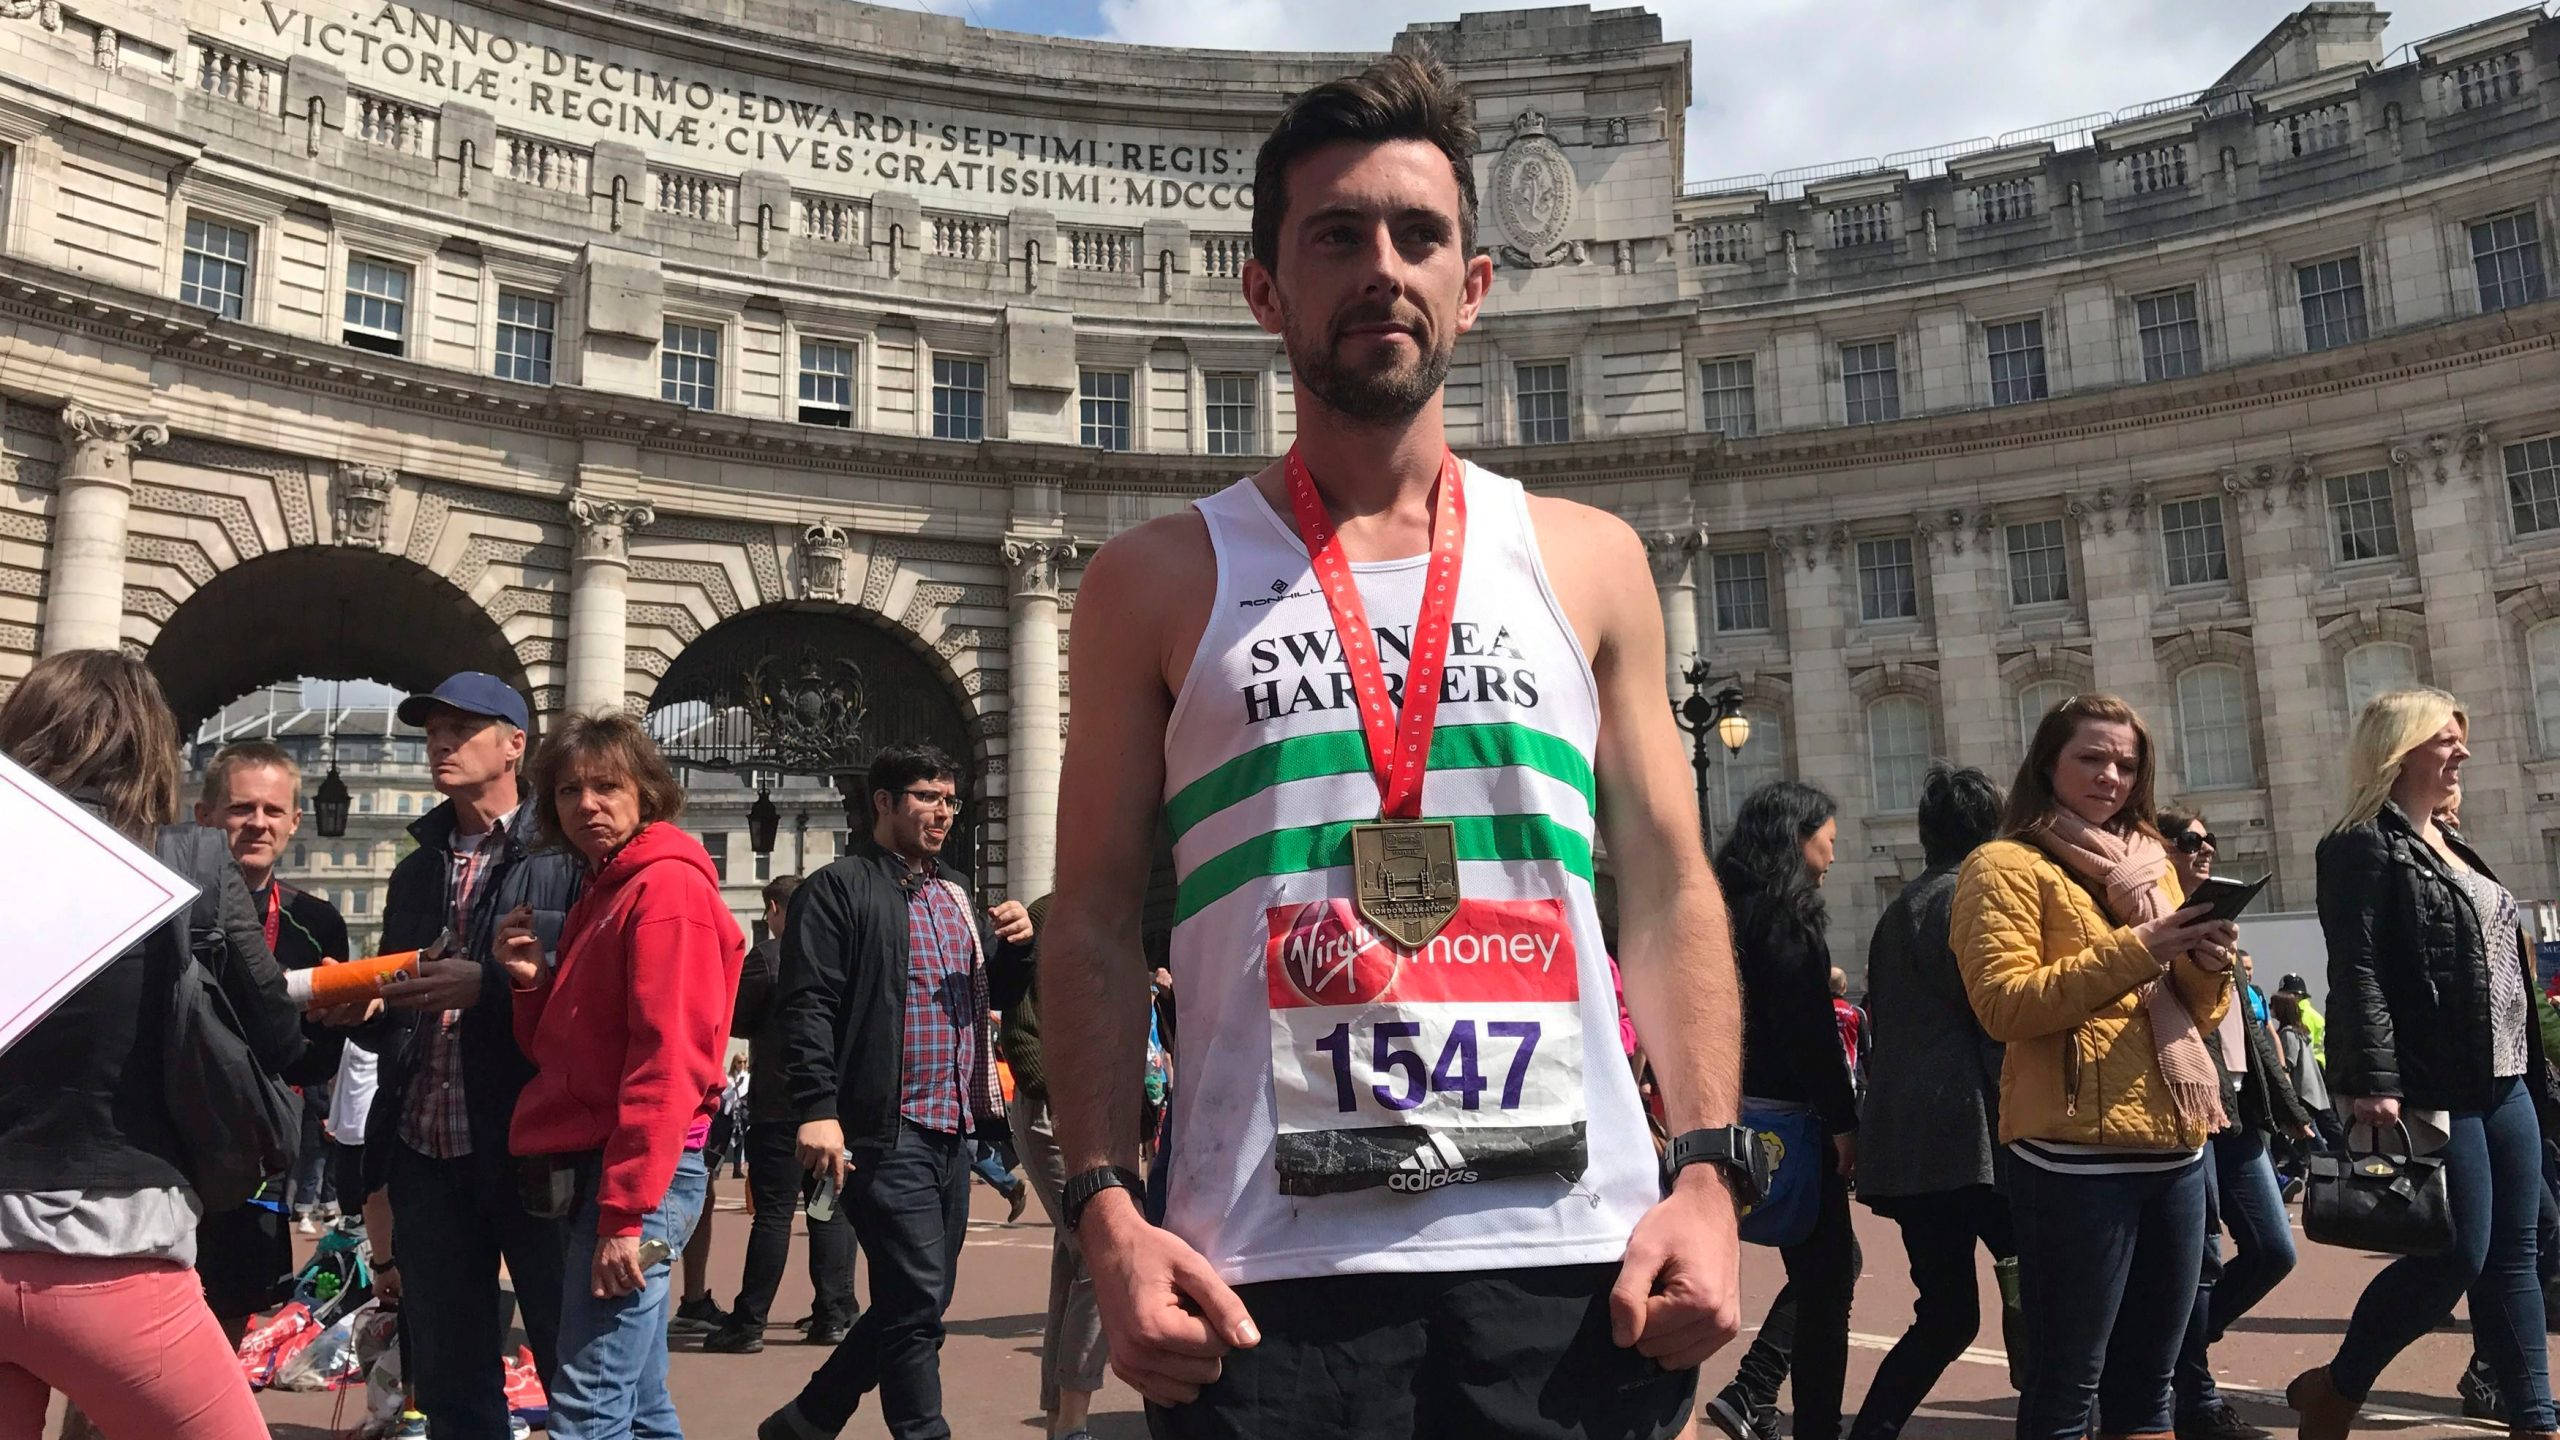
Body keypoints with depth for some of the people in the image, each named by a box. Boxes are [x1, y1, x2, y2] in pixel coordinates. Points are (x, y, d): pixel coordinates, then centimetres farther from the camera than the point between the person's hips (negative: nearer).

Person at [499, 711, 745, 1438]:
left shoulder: (668, 886, -11)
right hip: (592, 1168, 10)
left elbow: (669, 1058, -19)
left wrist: (625, 1209, -21)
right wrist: (533, 983, 0)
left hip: (639, 1177, -9)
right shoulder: (599, 891, 18)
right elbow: (559, 1052, 19)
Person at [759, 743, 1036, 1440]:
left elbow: (998, 995, 24)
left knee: (916, 1305, 15)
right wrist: (817, 1109, -23)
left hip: (953, 1131, 8)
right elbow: (808, 1008, -13)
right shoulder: (837, 890, -4)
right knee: (918, 1303, -8)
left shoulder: (955, 893, 19)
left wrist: (1017, 944, 3)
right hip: (886, 1134, -8)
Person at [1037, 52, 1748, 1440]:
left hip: (1577, 1268, 2)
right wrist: (1106, 1213, -9)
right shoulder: (1159, 581, 4)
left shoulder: (1587, 561, 9)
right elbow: (1096, 922, 2)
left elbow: (1668, 891, 7)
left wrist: (1708, 1171, -4)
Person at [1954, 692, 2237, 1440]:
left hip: (2176, 1147, 7)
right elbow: (2004, 1004, -15)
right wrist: (2135, 951, -19)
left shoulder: (2149, 864, 19)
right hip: (2075, 1156, -7)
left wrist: (2208, 964, -3)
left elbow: (2196, 1013, 19)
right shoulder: (2006, 867, -3)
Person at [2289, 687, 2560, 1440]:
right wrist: (2374, 1083, -24)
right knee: (2457, 1255, -7)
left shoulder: (2445, 842, 18)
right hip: (2435, 1089, -9)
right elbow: (2357, 973, -17)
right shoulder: (2364, 846, -9)